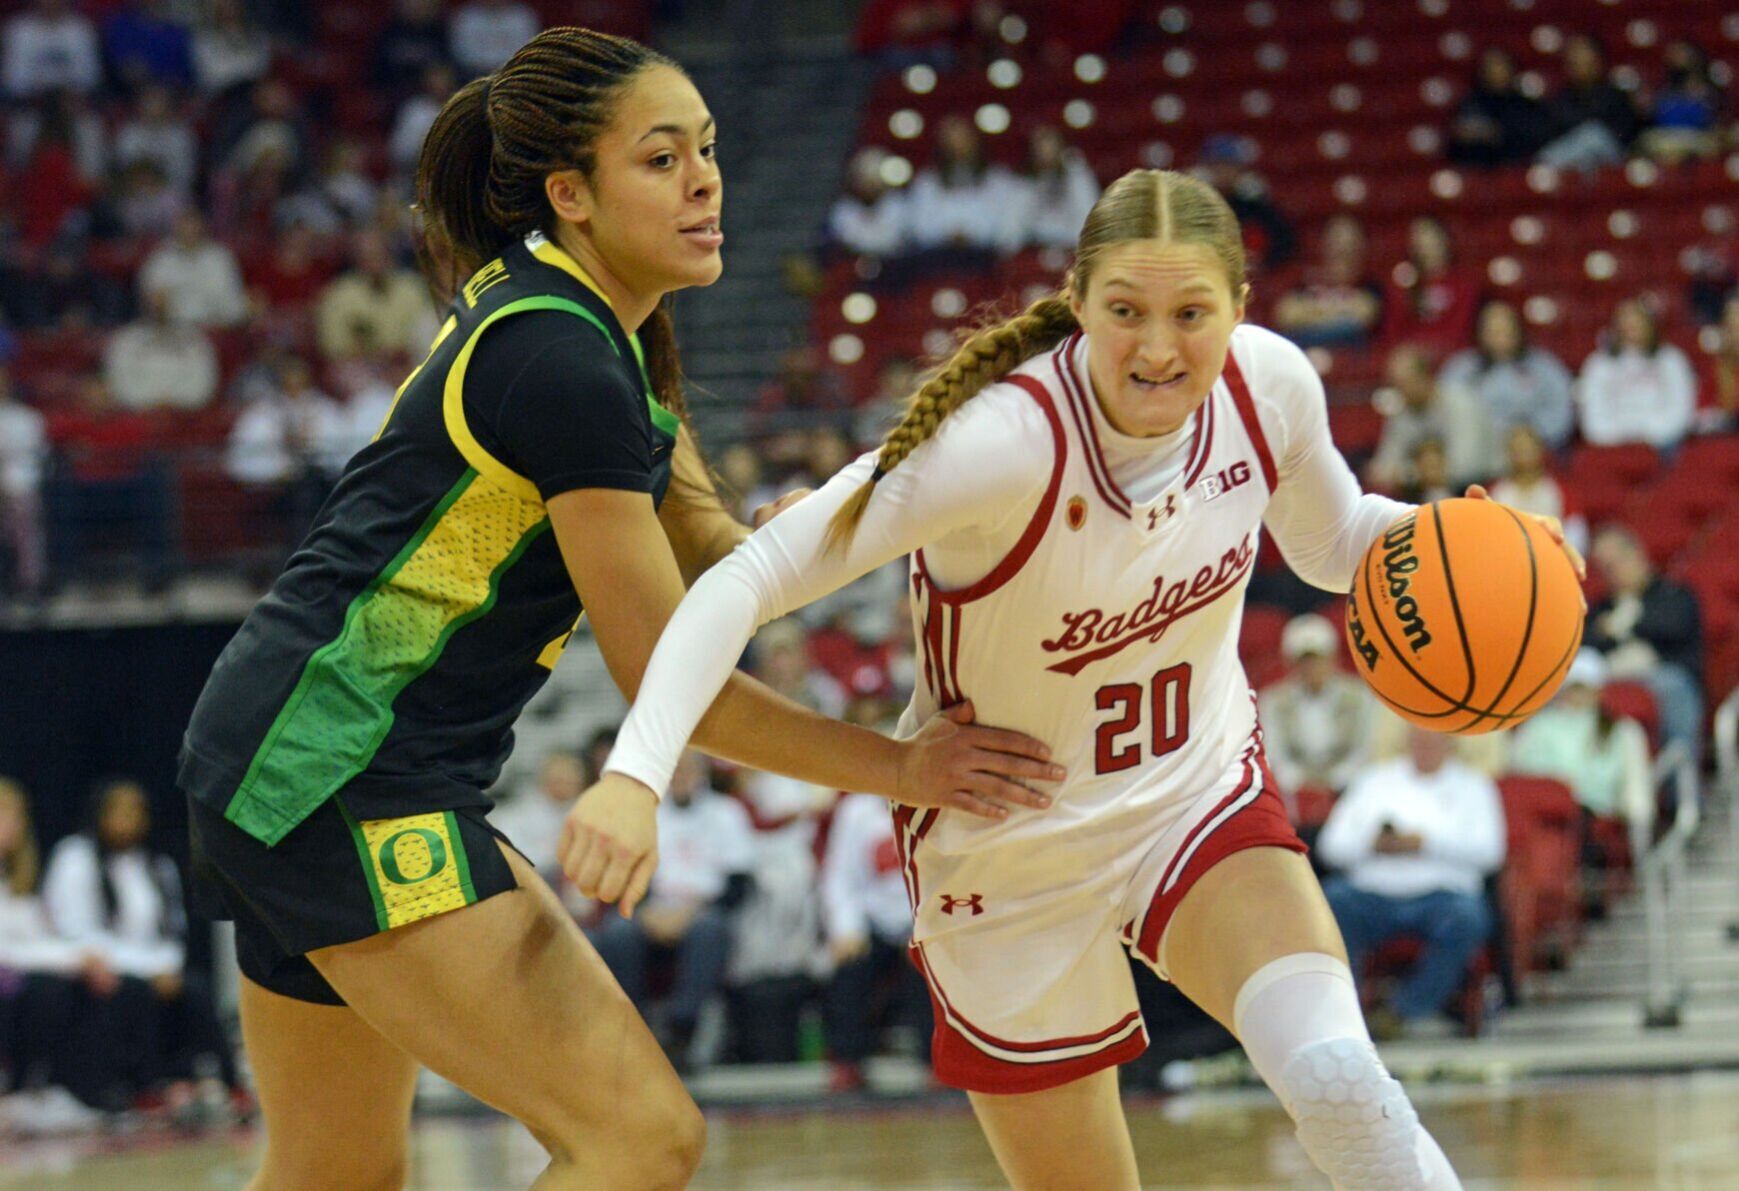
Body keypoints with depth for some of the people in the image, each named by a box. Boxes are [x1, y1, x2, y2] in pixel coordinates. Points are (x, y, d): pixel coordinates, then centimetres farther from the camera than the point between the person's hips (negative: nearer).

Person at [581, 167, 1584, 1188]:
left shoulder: (1271, 385, -15)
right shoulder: (1007, 440, -31)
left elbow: (1332, 542, 7)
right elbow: (749, 580, -33)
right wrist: (636, 772, -46)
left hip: (1202, 789, 3)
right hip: (1012, 855, -3)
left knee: (1335, 1076, -25)